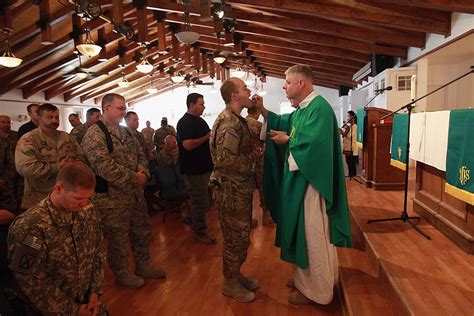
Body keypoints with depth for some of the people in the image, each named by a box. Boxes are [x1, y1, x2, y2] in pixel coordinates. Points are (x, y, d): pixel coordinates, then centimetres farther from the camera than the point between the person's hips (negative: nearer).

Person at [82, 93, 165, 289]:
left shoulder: (126, 131, 11)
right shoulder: (95, 134, -16)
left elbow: (140, 154, 15)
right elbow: (105, 167, -25)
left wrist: (143, 172, -6)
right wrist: (135, 179, -20)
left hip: (135, 192, 8)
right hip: (111, 196, -8)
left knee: (142, 231, 18)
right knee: (118, 238, 8)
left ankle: (143, 265, 37)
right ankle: (121, 273, 29)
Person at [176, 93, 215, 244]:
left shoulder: (200, 120, 13)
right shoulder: (184, 122, -15)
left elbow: (207, 137, 25)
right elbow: (188, 145, -26)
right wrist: (207, 137, -19)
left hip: (204, 167, 9)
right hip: (193, 168, -9)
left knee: (201, 199, 20)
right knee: (201, 202, 1)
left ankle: (191, 219, 40)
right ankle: (201, 233, 16)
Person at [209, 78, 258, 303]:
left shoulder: (236, 120, 14)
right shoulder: (229, 122, -20)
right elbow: (227, 159, -27)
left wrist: (253, 153, 4)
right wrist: (253, 159, -14)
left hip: (240, 188, 10)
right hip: (231, 189, -10)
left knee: (241, 236, 20)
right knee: (235, 238, 5)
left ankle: (235, 274, 36)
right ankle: (230, 283, 23)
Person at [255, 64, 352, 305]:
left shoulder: (319, 108, -19)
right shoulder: (302, 108, 12)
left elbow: (311, 143, -27)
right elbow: (284, 124, 17)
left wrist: (287, 140, -11)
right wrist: (262, 110, 8)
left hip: (311, 182, -10)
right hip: (299, 179, 10)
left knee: (313, 235, 4)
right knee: (304, 232, 20)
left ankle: (316, 290, 22)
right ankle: (306, 277, 38)